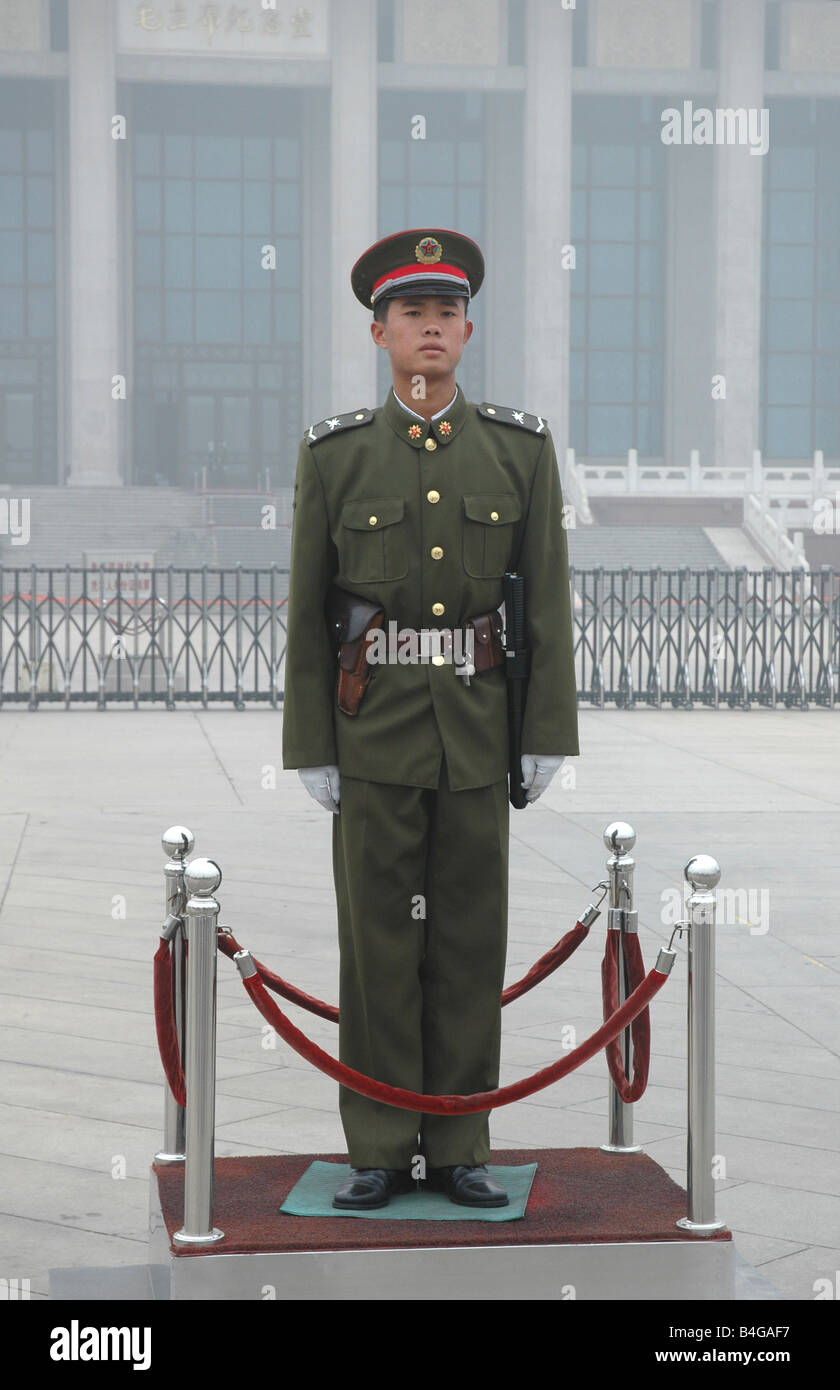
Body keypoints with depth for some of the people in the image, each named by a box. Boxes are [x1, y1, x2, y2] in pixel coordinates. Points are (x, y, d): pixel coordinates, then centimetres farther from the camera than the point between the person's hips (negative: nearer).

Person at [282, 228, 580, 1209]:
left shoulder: (521, 448, 3)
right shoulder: (334, 454, 0)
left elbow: (546, 602, 3)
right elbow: (307, 609, 2)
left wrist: (547, 734, -2)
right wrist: (310, 747, -2)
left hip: (479, 730, 1)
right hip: (374, 730, -1)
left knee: (471, 938, 5)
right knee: (377, 937, 3)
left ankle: (459, 1146, 15)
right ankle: (380, 1148, 13)